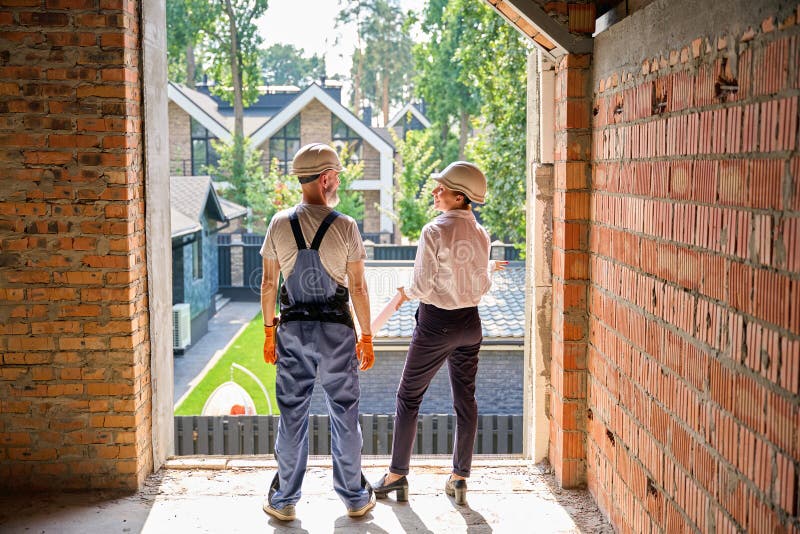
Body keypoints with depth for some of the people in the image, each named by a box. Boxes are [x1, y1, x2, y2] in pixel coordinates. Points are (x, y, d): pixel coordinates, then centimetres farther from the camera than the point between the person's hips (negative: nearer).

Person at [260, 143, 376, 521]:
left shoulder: (279, 224, -1)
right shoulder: (345, 227, -9)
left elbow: (268, 283, 3)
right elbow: (357, 288, -6)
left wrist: (269, 332, 12)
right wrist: (366, 337, 2)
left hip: (292, 328, 2)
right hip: (336, 328, -2)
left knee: (292, 413, 9)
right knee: (344, 413, 9)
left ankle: (284, 500, 17)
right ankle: (355, 497, 19)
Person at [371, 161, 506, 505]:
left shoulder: (434, 232, -18)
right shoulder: (480, 235, 0)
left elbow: (422, 286, -16)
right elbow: (482, 287, 6)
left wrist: (407, 293, 4)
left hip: (436, 324, -6)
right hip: (470, 322, 6)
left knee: (409, 397, 9)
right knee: (465, 400, 12)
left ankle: (397, 475, 16)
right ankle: (459, 477, 18)